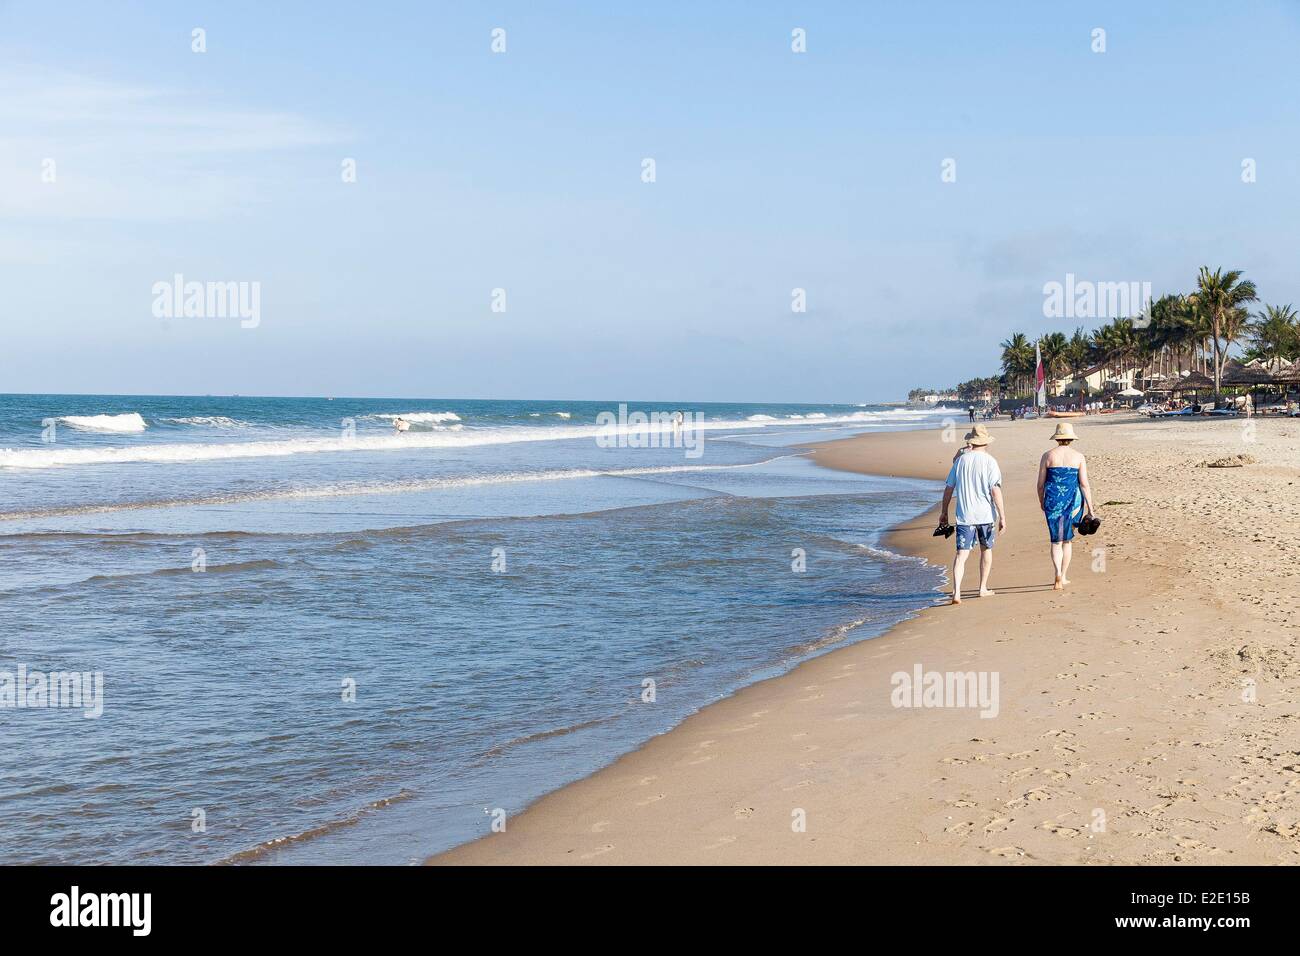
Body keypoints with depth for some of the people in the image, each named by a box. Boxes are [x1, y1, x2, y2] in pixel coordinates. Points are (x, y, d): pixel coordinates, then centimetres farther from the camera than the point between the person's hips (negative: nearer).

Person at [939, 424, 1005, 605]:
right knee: (986, 550, 19)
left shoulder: (960, 460, 5)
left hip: (964, 515, 2)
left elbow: (948, 488, 9)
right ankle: (983, 588, 27)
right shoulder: (990, 461, -6)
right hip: (985, 515, -2)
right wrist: (1002, 517, -11)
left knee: (962, 553, -4)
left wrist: (944, 512, 19)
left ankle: (956, 592, -19)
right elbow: (995, 490, -13)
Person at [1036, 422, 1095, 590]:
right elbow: (1084, 484, -5)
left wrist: (1042, 503, 18)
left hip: (1053, 500, -1)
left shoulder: (1047, 456, -2)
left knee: (1056, 541, 5)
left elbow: (1041, 484, 1)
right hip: (1073, 500, 1)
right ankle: (1063, 577, 24)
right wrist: (1090, 508, 0)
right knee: (1067, 540, 17)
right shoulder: (1078, 457, -2)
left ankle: (1058, 577, -15)